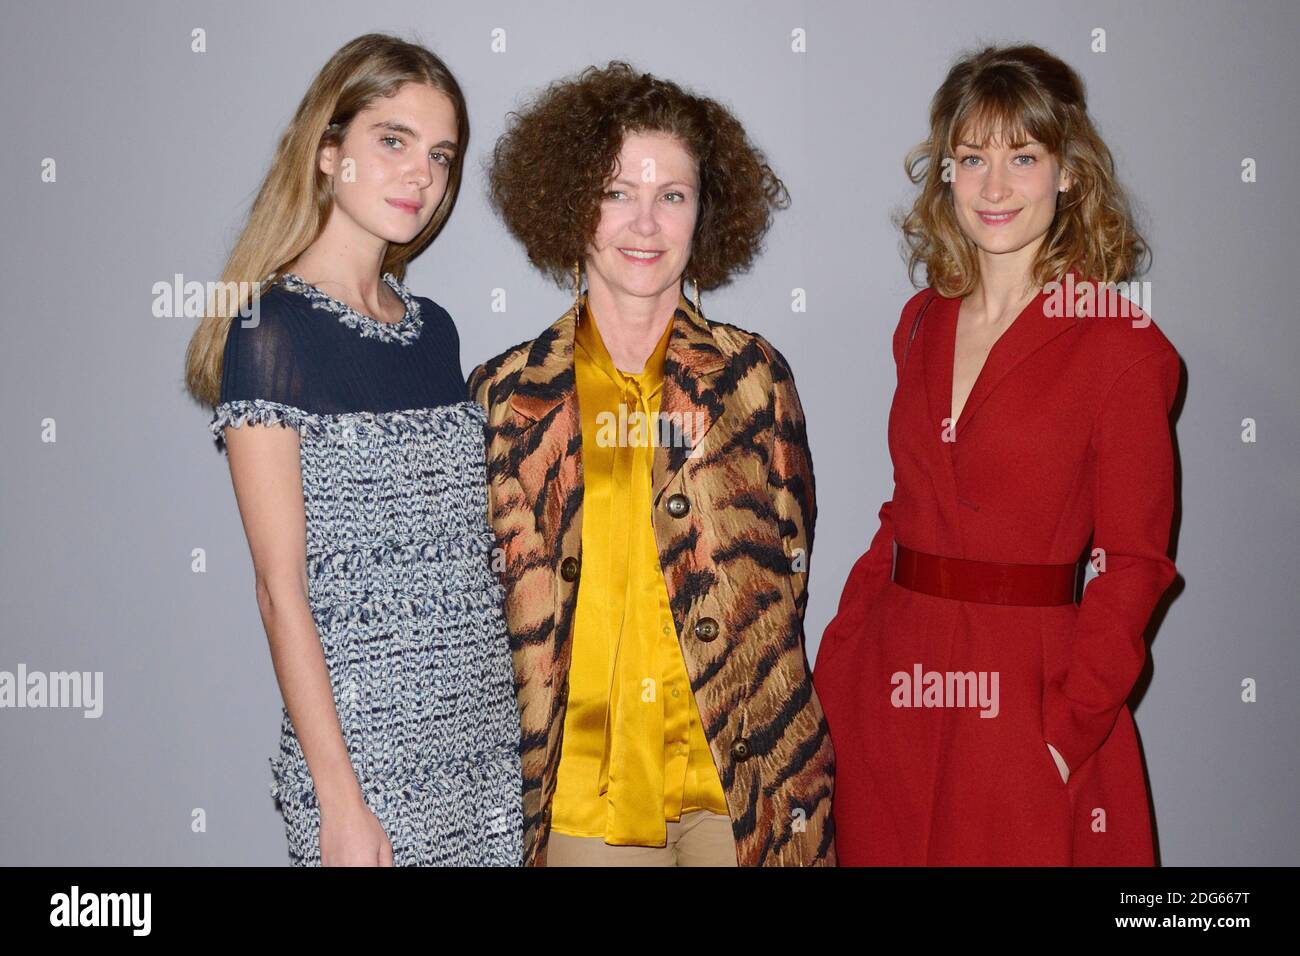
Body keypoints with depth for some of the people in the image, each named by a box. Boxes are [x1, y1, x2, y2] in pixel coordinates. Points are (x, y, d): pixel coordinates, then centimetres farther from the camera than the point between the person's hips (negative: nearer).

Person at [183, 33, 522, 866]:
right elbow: (282, 588, -12)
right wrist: (338, 798, -13)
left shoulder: (433, 328, 9)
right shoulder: (270, 328, -9)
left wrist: (526, 723, 11)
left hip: (488, 740, 6)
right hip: (366, 754, -5)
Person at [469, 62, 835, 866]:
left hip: (740, 785, 0)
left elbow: (782, 576, 5)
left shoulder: (755, 376, 1)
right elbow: (497, 599, 4)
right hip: (577, 794, 0)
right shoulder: (508, 393, 1)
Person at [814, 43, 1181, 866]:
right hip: (891, 690, 5)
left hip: (1025, 688, -5)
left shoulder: (1122, 345, -9)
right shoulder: (924, 322, 7)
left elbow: (1133, 563, -6)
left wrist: (1068, 733, -13)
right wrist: (836, 664, 4)